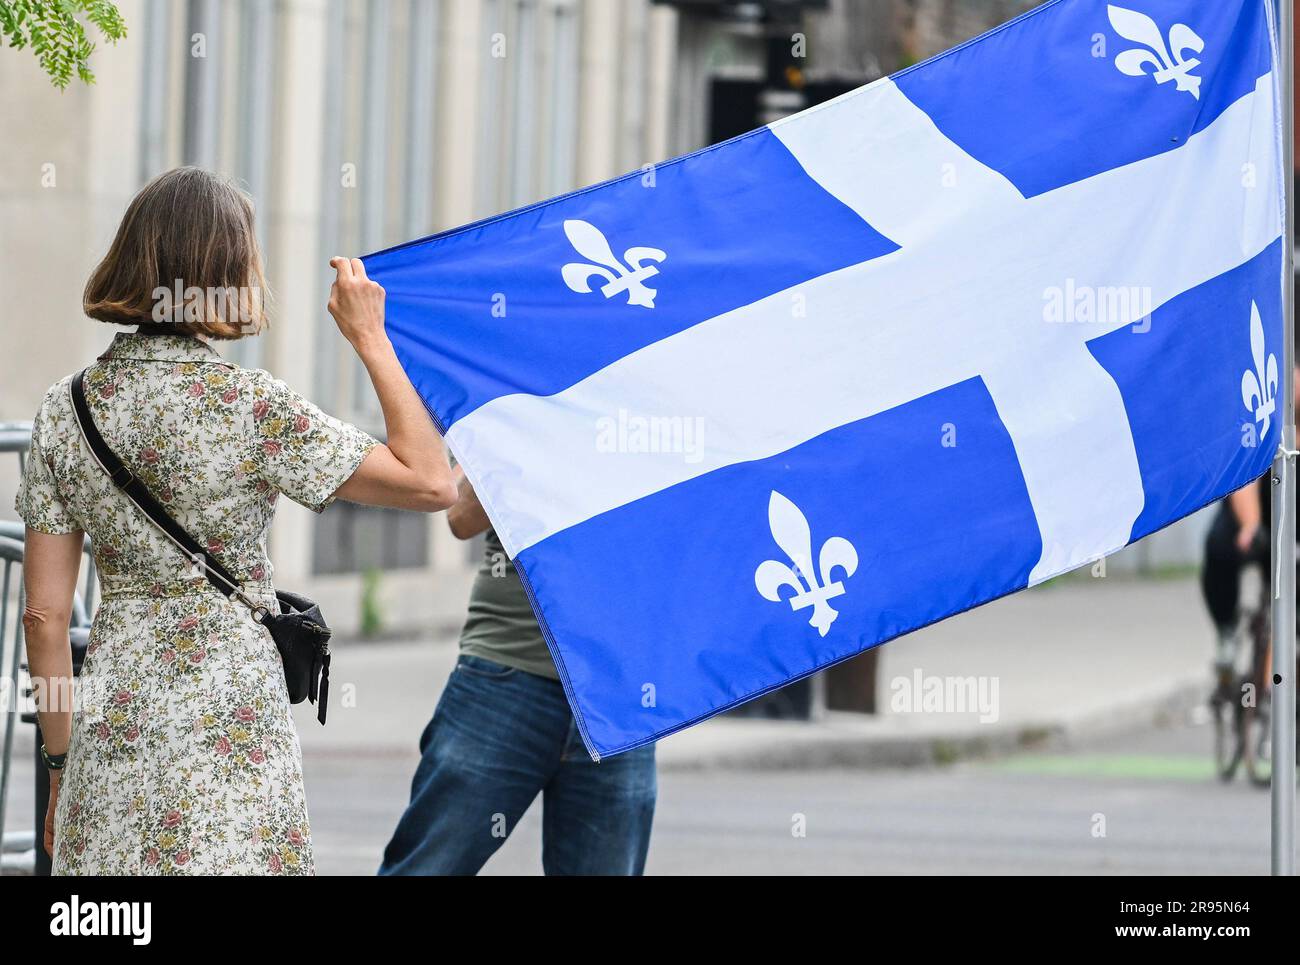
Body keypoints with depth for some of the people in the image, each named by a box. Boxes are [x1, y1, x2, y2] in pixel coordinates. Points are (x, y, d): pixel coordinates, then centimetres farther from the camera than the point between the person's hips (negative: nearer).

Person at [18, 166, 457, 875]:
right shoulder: (248, 405, -11)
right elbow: (431, 483, -8)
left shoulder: (66, 408, 3)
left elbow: (44, 615, 5)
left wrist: (61, 763, 14)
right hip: (227, 728, -5)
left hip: (109, 732, 5)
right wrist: (371, 342, 0)